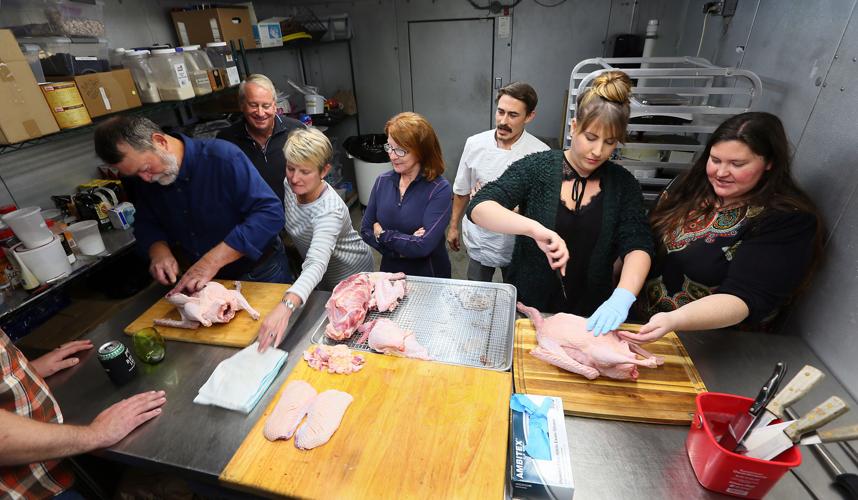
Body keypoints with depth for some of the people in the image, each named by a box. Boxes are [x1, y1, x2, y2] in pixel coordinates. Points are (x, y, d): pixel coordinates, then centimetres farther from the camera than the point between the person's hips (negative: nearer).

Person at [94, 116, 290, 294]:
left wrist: (213, 261, -34)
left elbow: (271, 212, -32)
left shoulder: (222, 157, -25)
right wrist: (159, 250, -14)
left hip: (259, 273, -5)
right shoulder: (143, 179, -5)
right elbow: (146, 223, 10)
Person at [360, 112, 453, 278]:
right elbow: (366, 230, -3)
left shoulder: (440, 189, -19)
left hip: (429, 277, -3)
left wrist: (383, 234, -13)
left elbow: (424, 246, -25)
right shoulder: (383, 181, -4)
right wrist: (401, 248, -17)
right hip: (389, 272, 3)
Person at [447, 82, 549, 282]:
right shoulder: (474, 144, -8)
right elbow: (462, 190, 4)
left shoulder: (540, 153, -17)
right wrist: (453, 226, 10)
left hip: (517, 243, -1)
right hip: (479, 241, 2)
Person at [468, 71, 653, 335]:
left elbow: (638, 245, -11)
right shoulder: (537, 167, -12)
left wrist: (622, 297, -30)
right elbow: (479, 207, -23)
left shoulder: (622, 183, -4)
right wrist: (535, 228, -39)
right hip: (528, 306, -2)